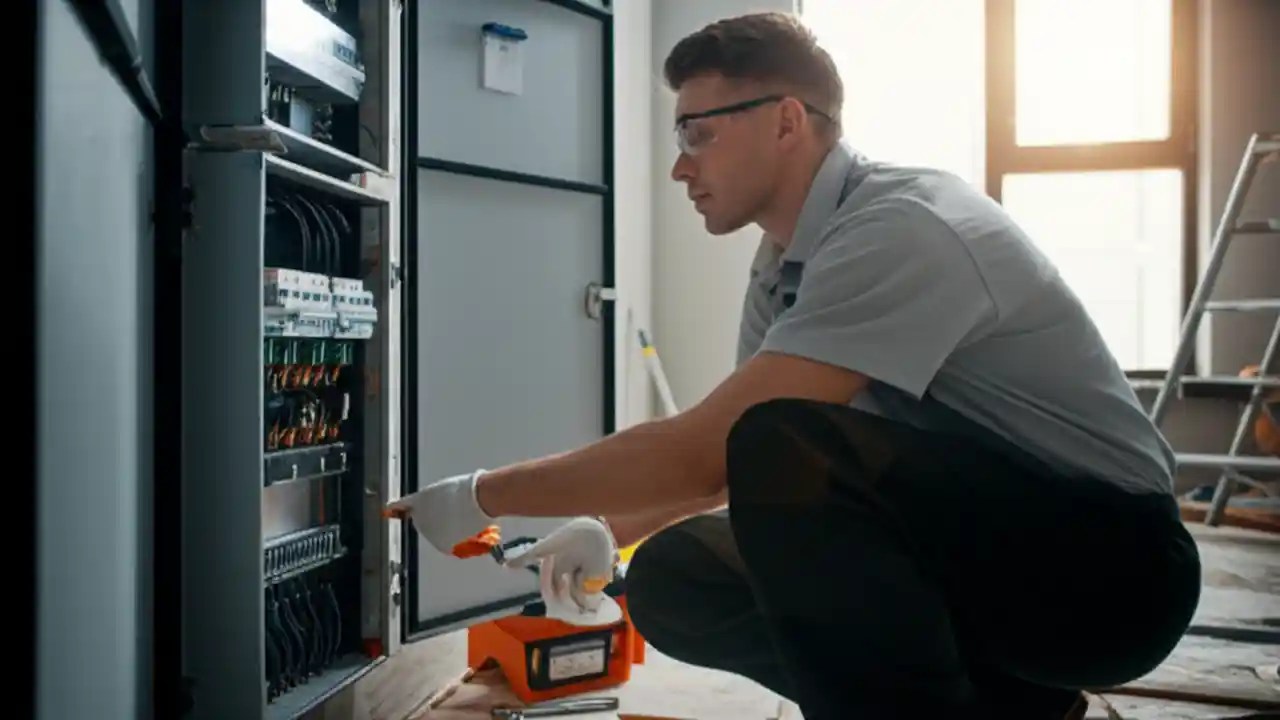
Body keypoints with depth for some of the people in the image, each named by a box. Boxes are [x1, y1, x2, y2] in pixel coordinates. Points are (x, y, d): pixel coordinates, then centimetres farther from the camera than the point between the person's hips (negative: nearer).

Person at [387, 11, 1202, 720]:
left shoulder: (902, 230, -23)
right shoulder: (783, 266, 4)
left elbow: (704, 451, -27)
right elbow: (728, 459, 17)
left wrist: (484, 497, -17)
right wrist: (607, 533, 6)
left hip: (1109, 559, -8)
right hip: (967, 550, 9)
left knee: (787, 447, -32)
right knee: (674, 580, -3)